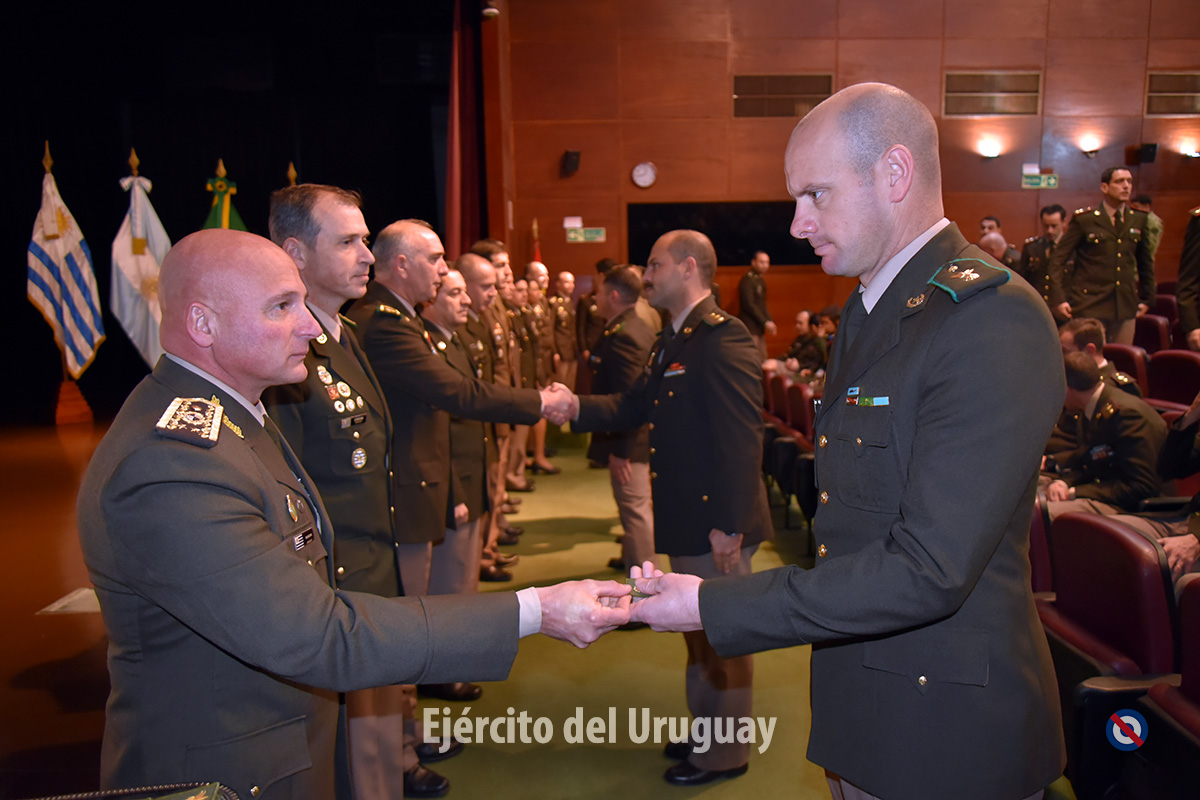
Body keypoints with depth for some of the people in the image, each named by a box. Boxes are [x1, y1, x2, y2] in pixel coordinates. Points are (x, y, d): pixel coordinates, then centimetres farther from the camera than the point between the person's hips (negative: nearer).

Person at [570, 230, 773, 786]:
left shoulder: (724, 339, -19)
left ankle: (725, 754, 24)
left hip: (716, 524, -10)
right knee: (698, 631, 22)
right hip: (685, 520, 10)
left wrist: (729, 526, -26)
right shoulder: (672, 340, 14)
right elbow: (634, 407, 14)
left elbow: (742, 441, -24)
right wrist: (574, 407, 0)